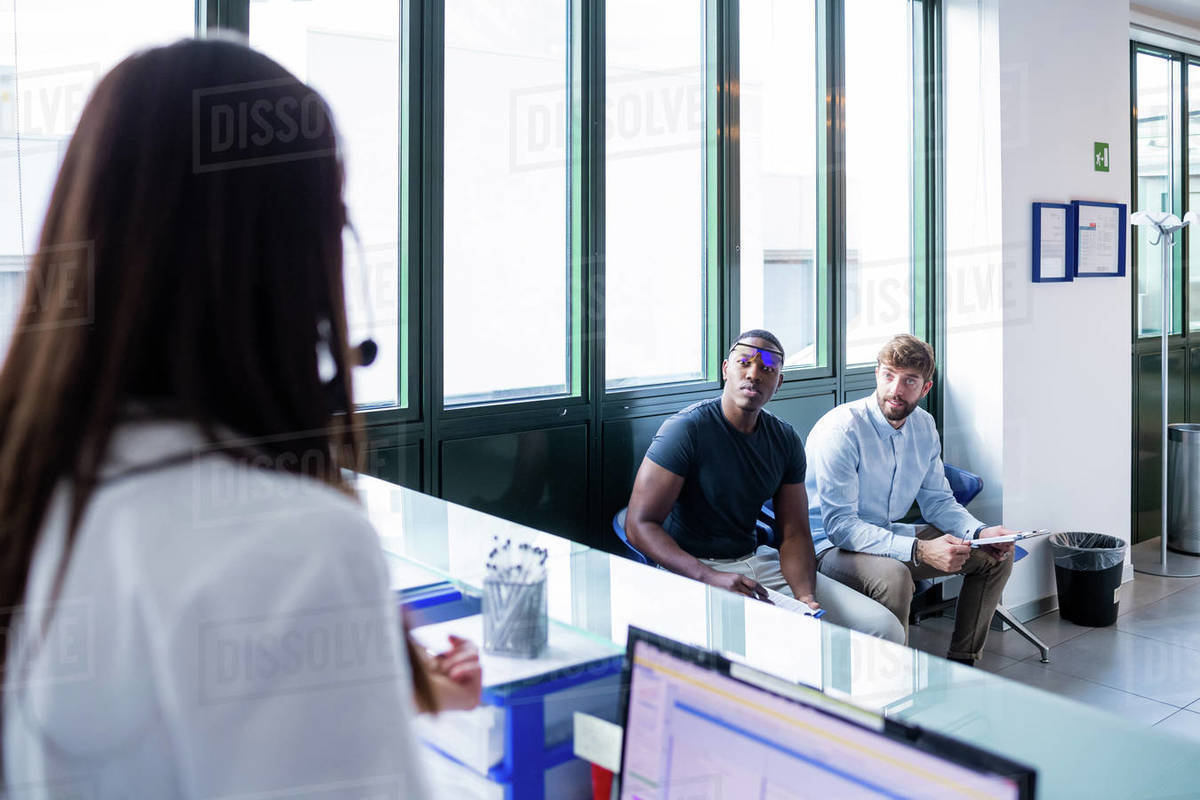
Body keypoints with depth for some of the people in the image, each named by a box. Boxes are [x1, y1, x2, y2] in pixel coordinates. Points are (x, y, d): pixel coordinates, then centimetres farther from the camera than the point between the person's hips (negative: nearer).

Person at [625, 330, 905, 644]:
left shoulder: (785, 439, 6)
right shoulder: (687, 429, -14)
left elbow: (794, 534, 6)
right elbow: (639, 524, -18)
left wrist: (806, 597, -15)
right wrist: (711, 578, -29)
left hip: (758, 559, 6)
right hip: (691, 569, -6)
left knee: (885, 628, -5)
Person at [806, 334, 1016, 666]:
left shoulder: (924, 426, 2)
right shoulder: (841, 429, -22)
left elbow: (937, 500, 11)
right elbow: (840, 524, -27)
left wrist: (981, 532, -9)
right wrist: (919, 550, -35)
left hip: (893, 534, 8)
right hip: (834, 547, -8)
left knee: (996, 555, 4)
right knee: (892, 575, -39)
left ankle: (962, 663, 14)